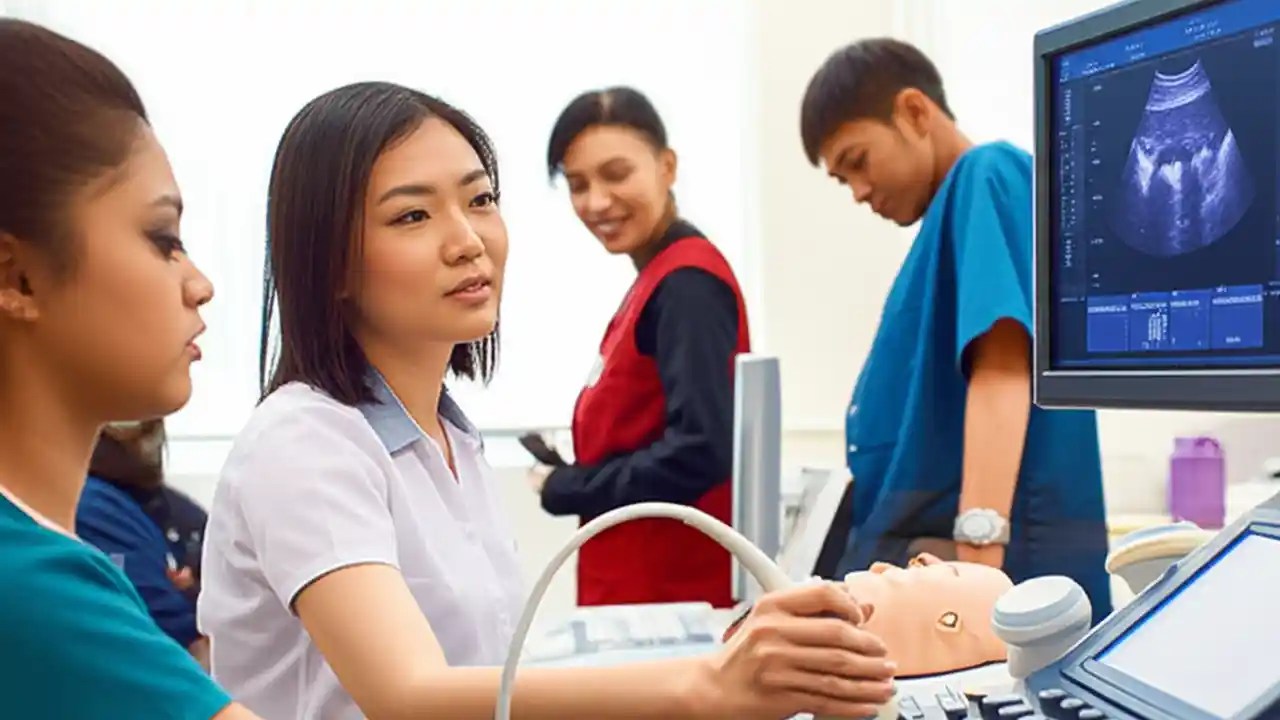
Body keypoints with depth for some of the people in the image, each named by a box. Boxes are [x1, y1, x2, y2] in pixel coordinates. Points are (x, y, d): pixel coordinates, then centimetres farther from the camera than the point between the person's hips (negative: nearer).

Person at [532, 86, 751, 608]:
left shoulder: (687, 283, -15)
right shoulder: (661, 278, 12)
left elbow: (701, 452, -24)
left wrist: (562, 488, -11)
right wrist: (571, 476, -2)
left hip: (674, 590, -9)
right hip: (639, 584, 9)